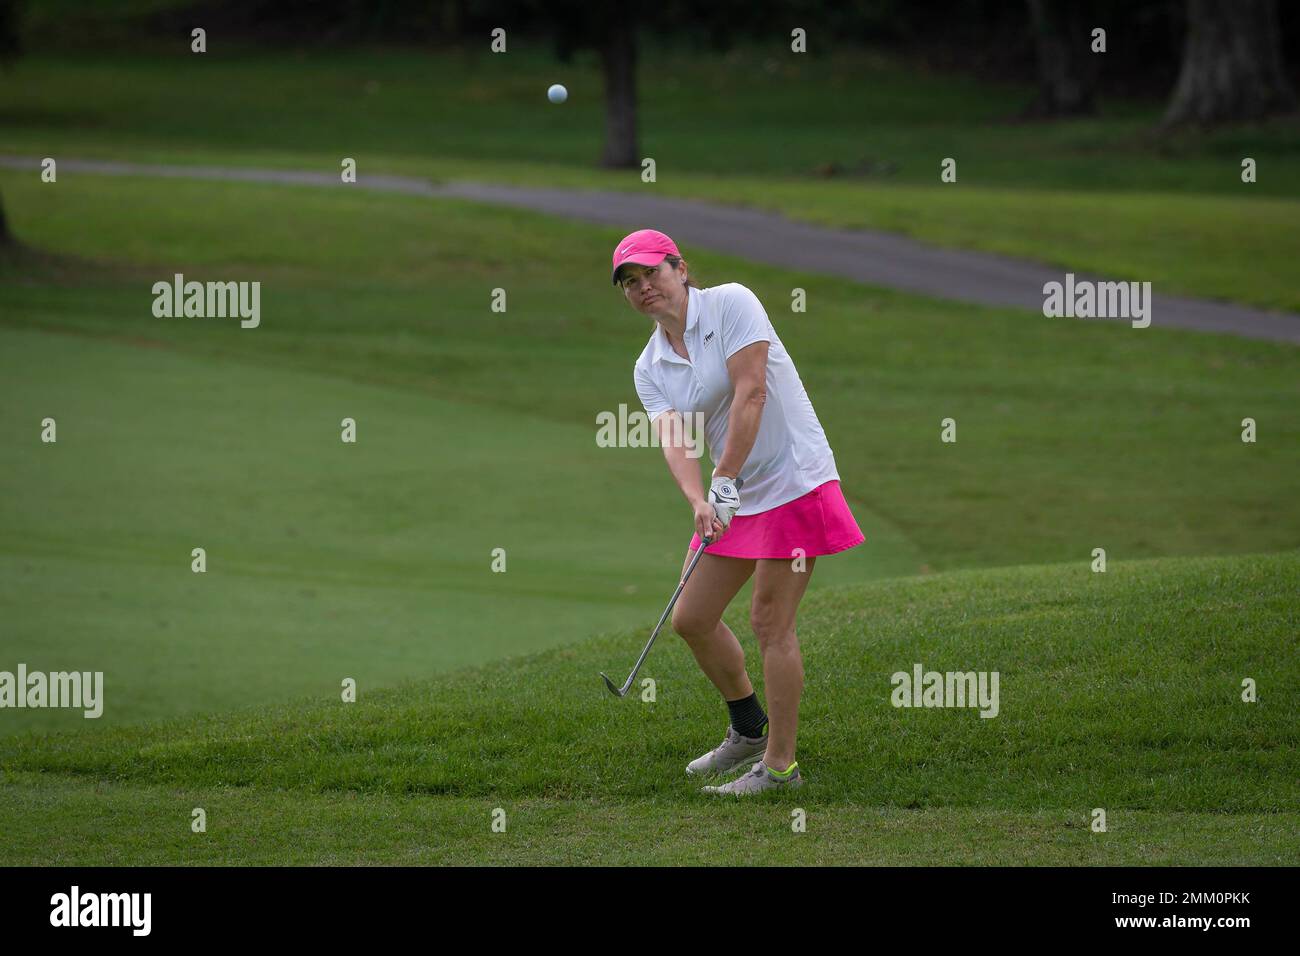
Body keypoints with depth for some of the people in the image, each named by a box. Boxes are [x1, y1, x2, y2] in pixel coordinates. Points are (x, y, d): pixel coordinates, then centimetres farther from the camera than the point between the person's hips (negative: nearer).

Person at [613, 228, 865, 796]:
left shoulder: (731, 303, -10)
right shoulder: (650, 369, 8)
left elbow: (750, 393, -18)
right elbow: (672, 439, -7)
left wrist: (726, 481, -22)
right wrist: (699, 502, -26)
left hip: (794, 481, -8)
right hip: (735, 497, 8)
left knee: (770, 622, -9)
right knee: (690, 618, 8)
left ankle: (779, 765, -2)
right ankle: (749, 729, 29)